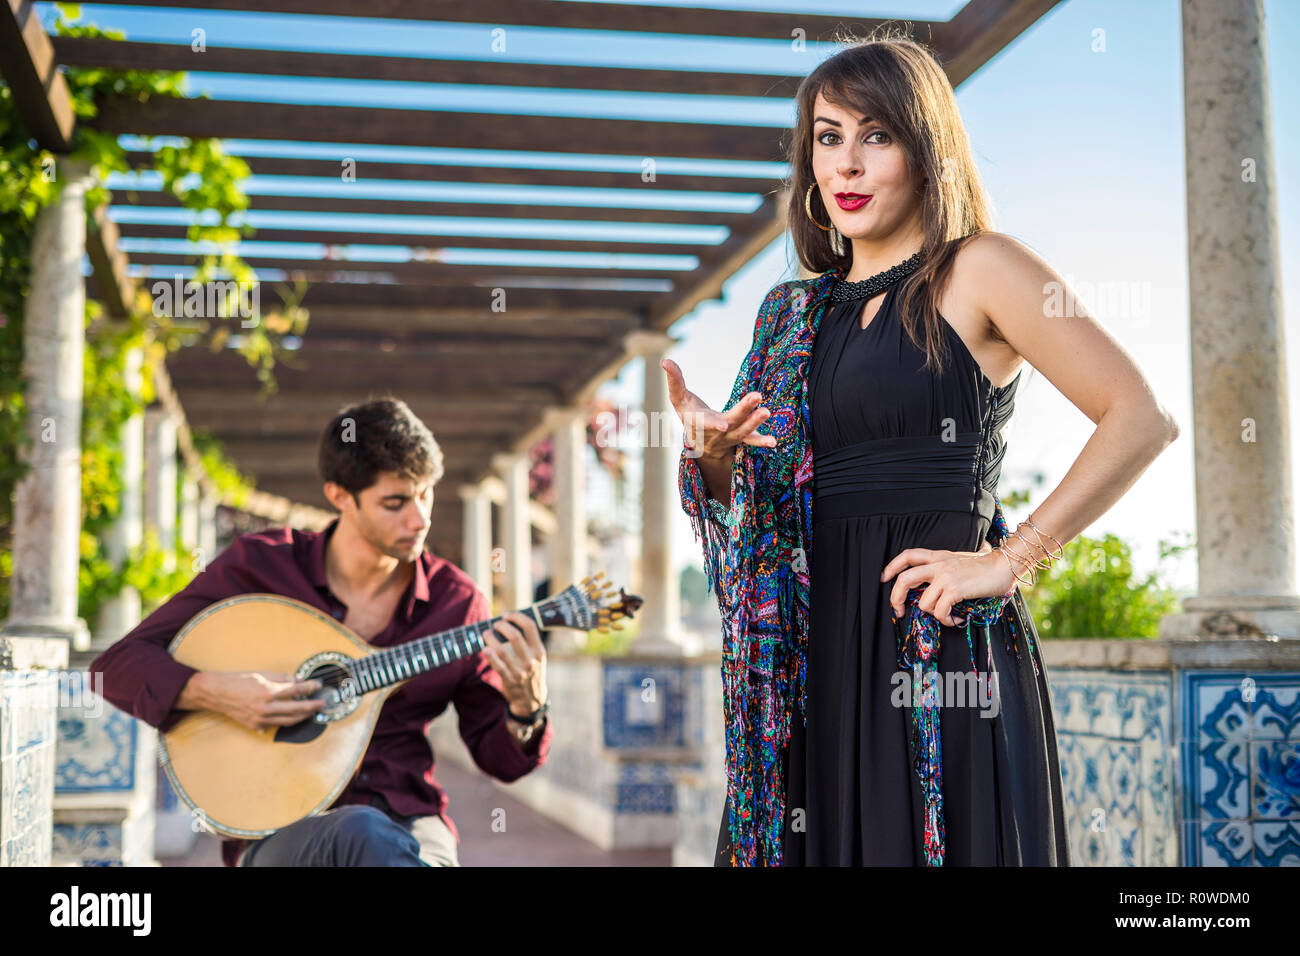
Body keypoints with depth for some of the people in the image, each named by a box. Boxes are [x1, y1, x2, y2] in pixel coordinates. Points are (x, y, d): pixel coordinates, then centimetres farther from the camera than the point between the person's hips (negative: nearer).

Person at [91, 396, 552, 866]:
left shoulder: (456, 601, 4)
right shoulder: (258, 564, -1)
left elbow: (499, 758, 9)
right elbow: (116, 666, -1)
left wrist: (526, 708, -14)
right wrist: (215, 693, -19)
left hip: (408, 825, 1)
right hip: (279, 829, -1)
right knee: (362, 832, -38)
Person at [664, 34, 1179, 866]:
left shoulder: (979, 270, -1)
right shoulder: (796, 314, 15)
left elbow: (1143, 420, -10)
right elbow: (756, 512, 18)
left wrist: (1010, 561, -14)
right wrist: (712, 456, -4)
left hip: (939, 648, -5)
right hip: (815, 660, 5)